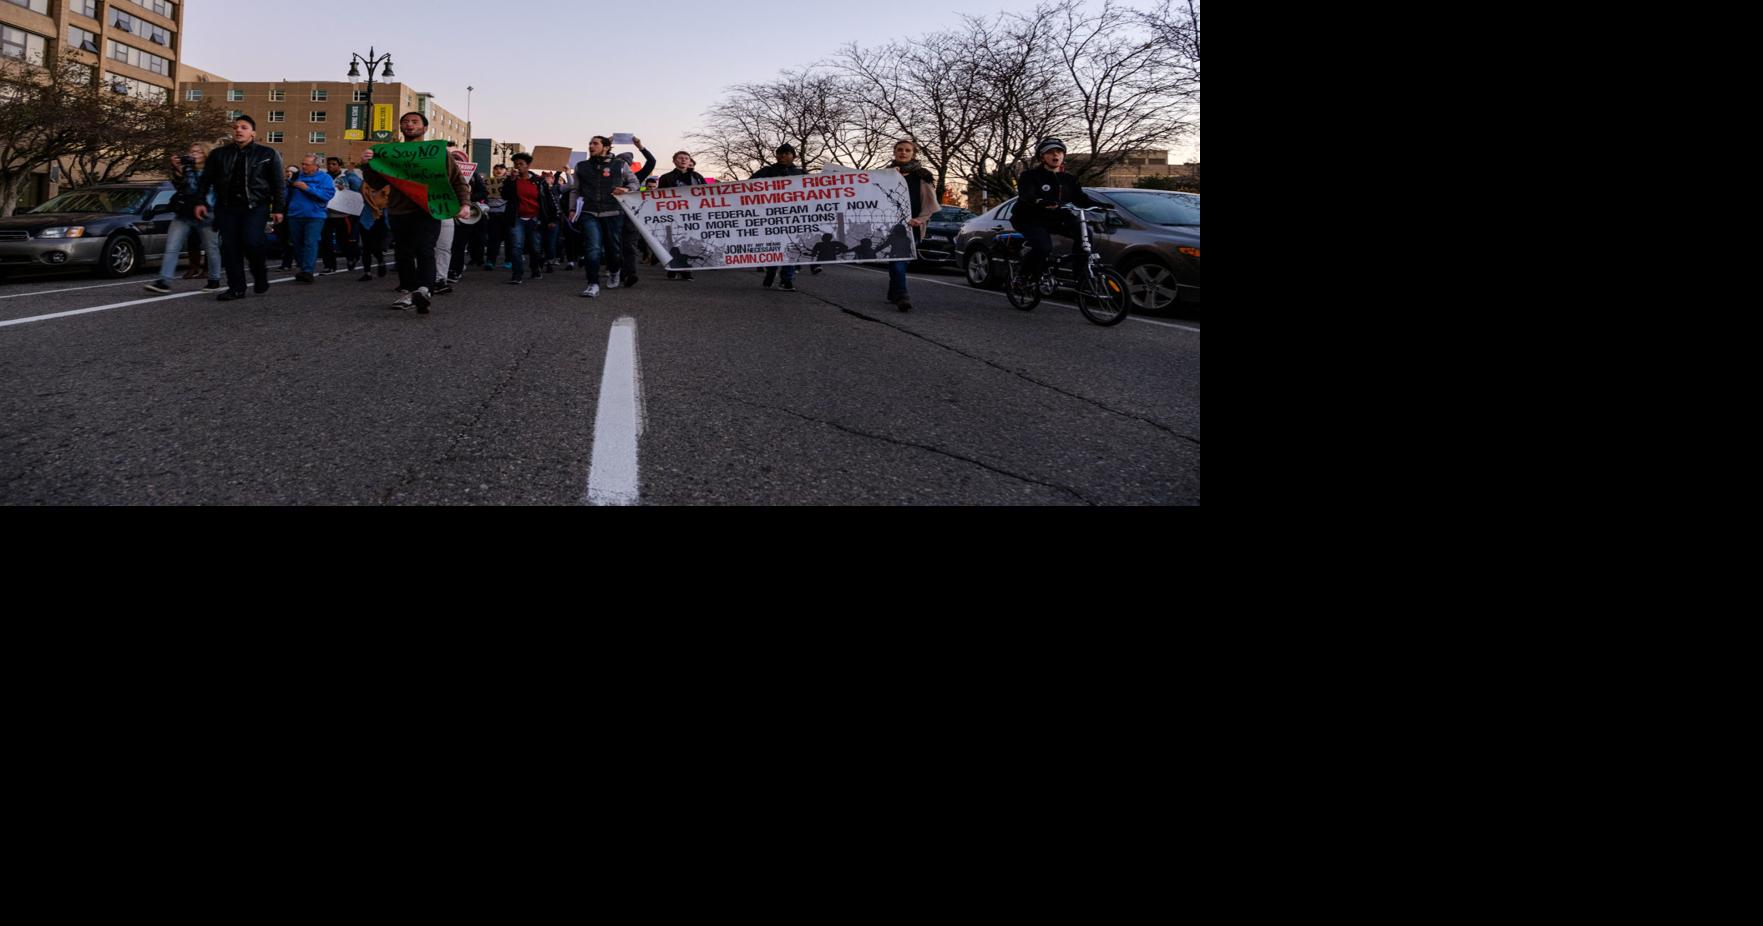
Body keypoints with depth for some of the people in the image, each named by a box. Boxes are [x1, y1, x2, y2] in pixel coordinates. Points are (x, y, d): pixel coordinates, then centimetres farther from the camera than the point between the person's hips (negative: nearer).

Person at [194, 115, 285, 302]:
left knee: (251, 241, -21)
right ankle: (236, 288, 6)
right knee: (229, 247, -2)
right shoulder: (219, 154, 11)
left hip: (256, 206, -3)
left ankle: (261, 274, 7)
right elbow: (206, 180, 14)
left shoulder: (267, 154, 5)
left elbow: (277, 183, 4)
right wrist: (200, 202, 4)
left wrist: (278, 208, -2)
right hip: (227, 207, 3)